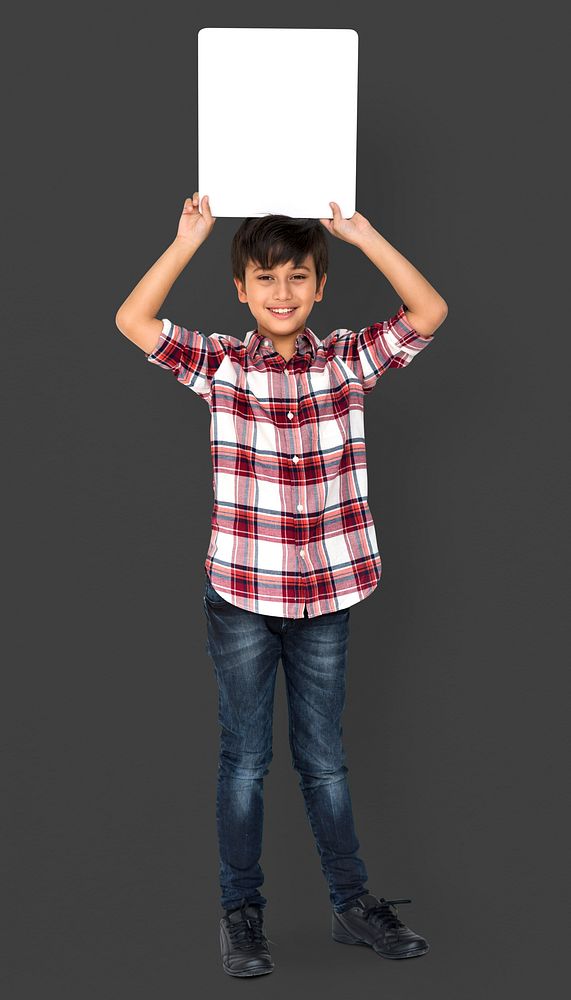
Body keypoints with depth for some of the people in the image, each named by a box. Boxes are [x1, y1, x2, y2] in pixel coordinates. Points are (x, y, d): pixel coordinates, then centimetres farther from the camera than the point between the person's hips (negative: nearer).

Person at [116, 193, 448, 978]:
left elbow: (430, 311, -9)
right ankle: (241, 912, 21)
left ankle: (353, 903, 26)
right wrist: (189, 237, -15)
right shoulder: (220, 366, -3)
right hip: (241, 594, -1)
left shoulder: (349, 362, 0)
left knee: (324, 760, 13)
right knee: (244, 760, 9)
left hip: (327, 592, 1)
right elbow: (132, 320, -13)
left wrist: (363, 235, -12)